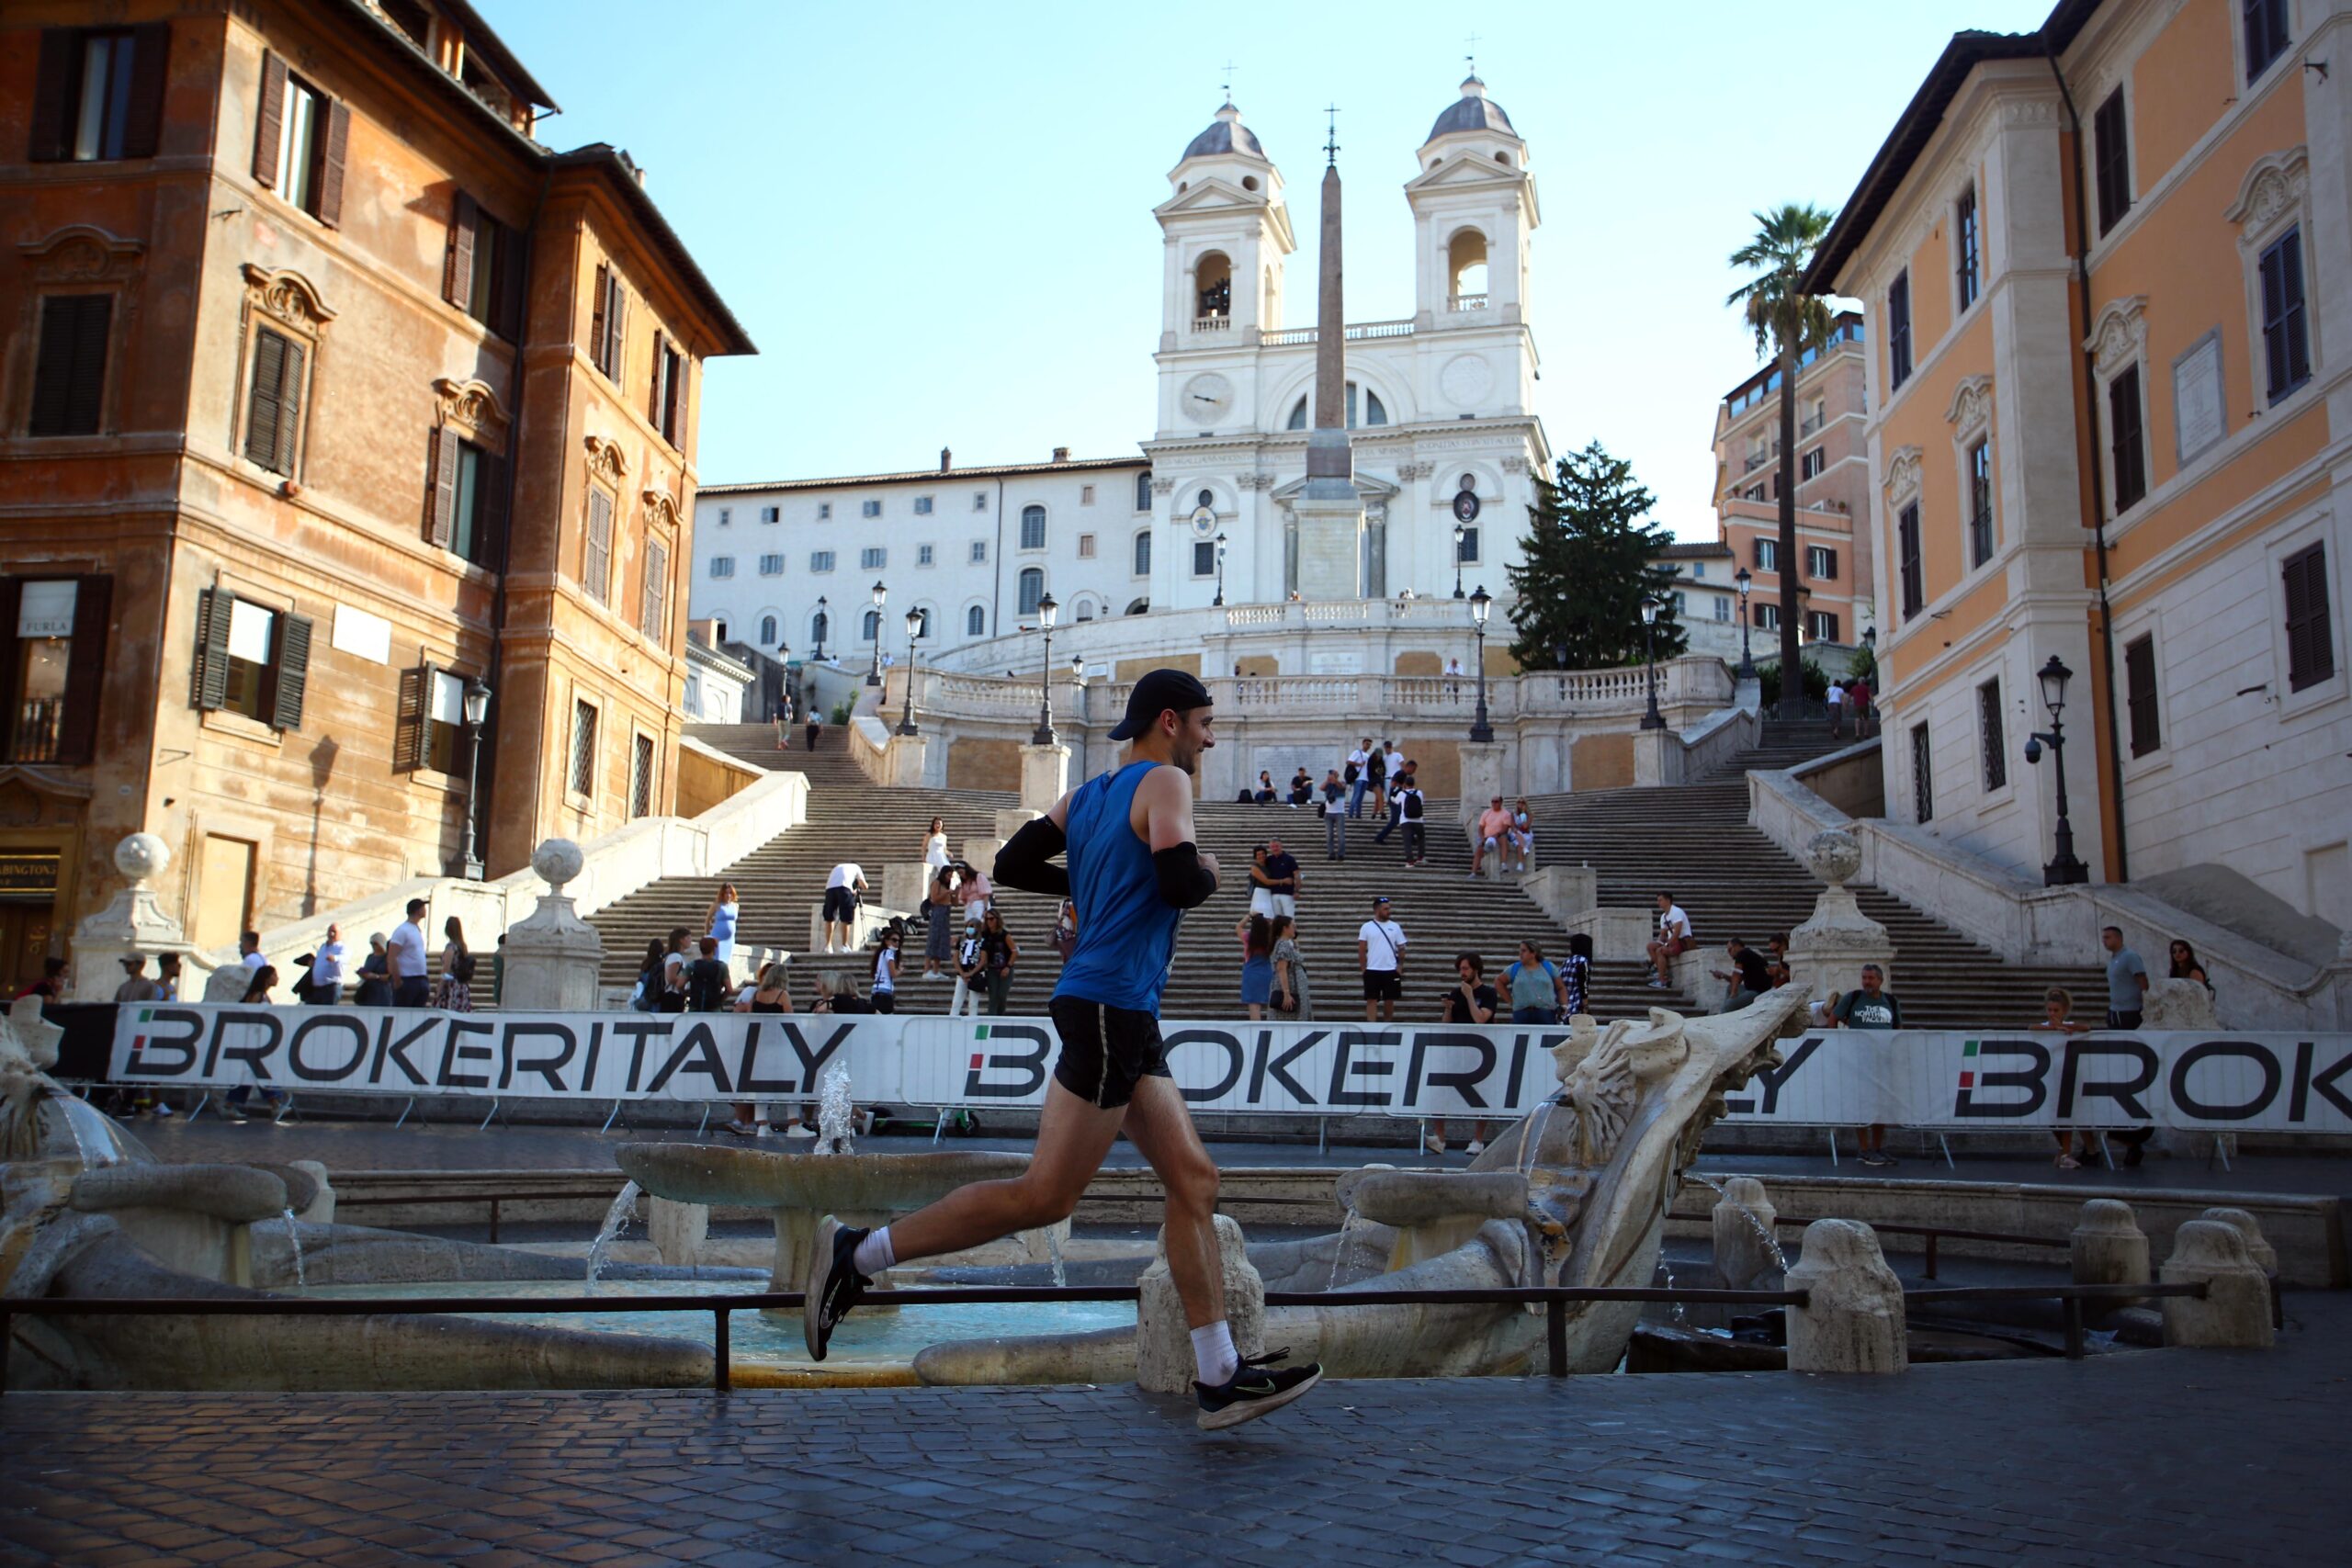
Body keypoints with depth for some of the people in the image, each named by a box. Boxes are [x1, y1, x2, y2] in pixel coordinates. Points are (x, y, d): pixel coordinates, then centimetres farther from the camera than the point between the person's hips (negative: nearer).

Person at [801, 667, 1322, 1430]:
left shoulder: (1086, 795, 17)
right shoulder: (1164, 782, -7)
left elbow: (1013, 864, 14)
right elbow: (1179, 883, -21)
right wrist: (1208, 872, 1)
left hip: (1126, 1018, 10)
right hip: (1110, 1006, -10)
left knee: (1193, 1179, 8)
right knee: (1045, 1195, -7)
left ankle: (1220, 1378, 11)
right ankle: (858, 1251, 0)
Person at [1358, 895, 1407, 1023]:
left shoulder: (1395, 927, 5)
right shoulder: (1367, 927, -1)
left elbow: (1401, 948, 8)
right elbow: (1361, 950, 0)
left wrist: (1400, 966, -1)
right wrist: (1363, 968, -4)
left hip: (1391, 970, 2)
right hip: (1372, 970, -2)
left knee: (1389, 1000, 8)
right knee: (1372, 1000, -4)